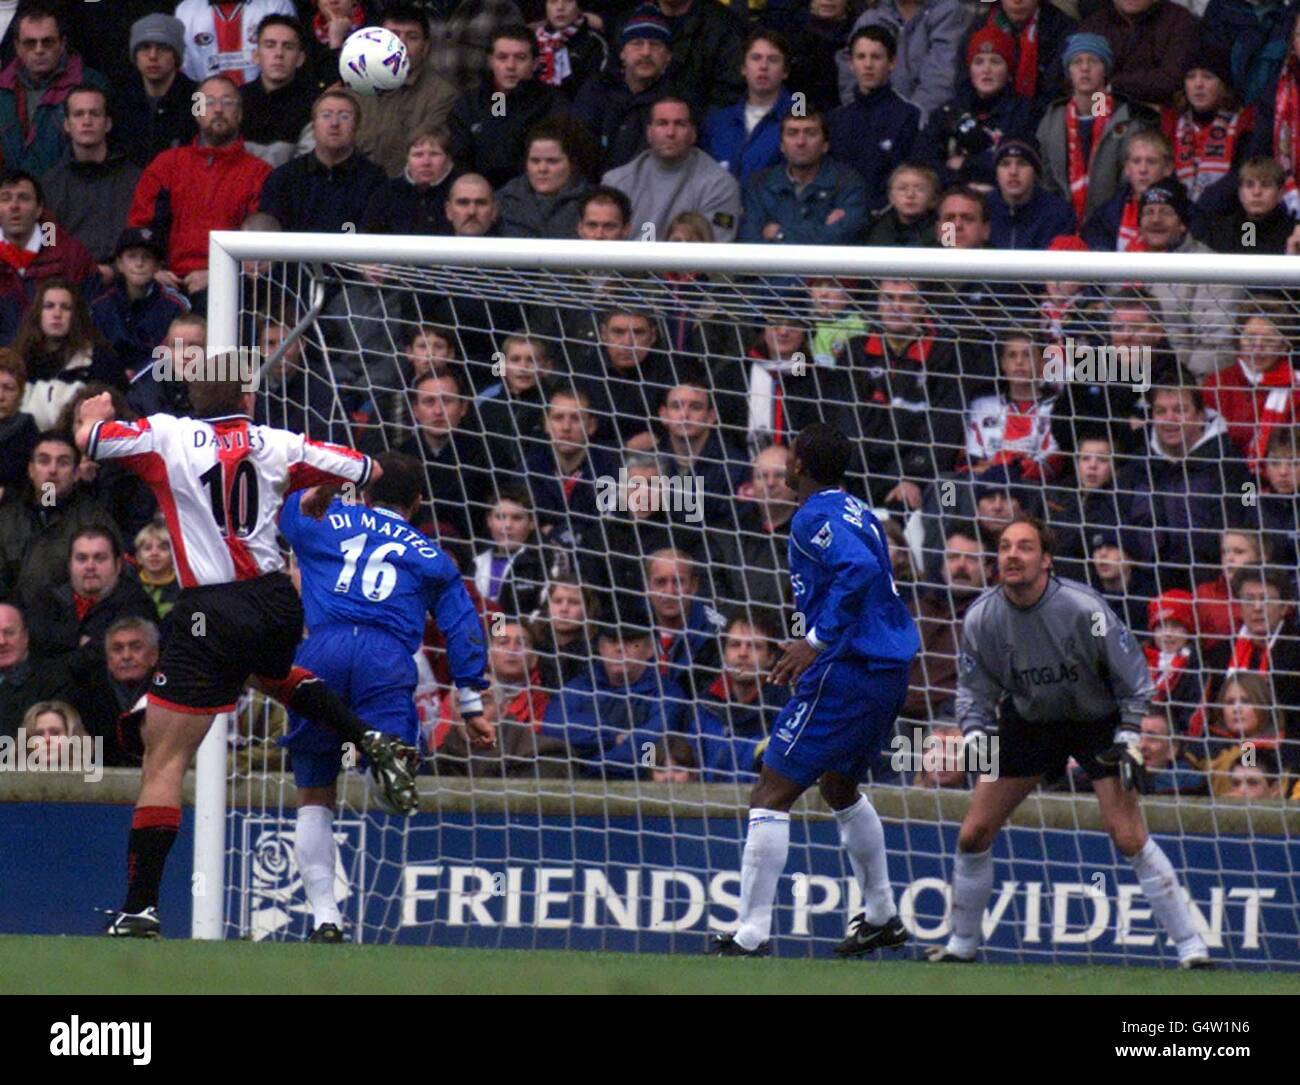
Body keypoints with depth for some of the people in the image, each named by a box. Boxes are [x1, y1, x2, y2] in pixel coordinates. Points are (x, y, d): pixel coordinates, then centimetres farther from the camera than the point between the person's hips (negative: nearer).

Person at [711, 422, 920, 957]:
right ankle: (881, 916, 36)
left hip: (845, 672, -10)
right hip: (888, 669, 10)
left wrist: (816, 640, -28)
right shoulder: (858, 513, 16)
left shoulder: (815, 517, -12)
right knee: (838, 784, 30)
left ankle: (751, 937, -13)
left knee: (771, 793, -8)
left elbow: (858, 569, -29)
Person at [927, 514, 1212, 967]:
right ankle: (961, 944, 20)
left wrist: (1129, 739, -17)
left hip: (1097, 720, -4)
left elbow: (1133, 674, -13)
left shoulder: (1083, 609, -25)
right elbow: (974, 688, 0)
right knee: (973, 835, 0)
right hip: (1027, 721, 4)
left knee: (1128, 837, -16)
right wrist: (976, 734, -17)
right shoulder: (982, 618, -15)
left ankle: (1190, 946, -8)